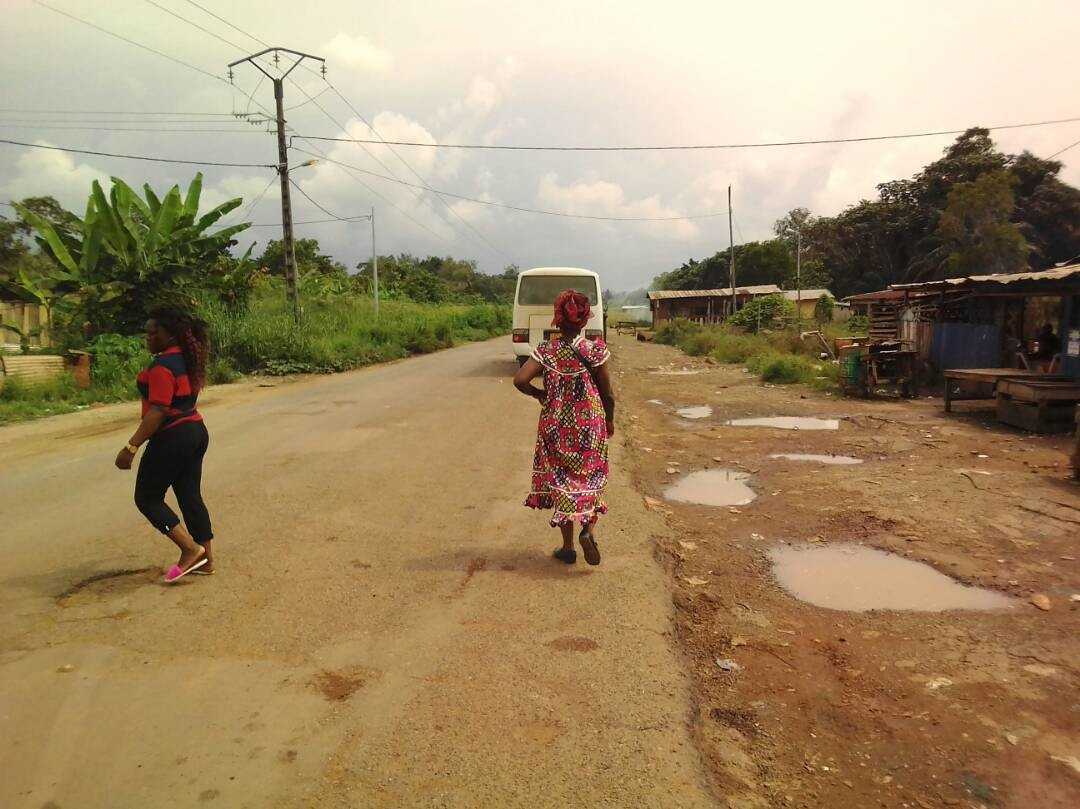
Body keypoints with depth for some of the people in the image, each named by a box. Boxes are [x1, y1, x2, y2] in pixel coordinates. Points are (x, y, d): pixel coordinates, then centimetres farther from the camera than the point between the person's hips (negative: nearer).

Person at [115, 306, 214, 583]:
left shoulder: (163, 365, -18)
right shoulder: (187, 359, 11)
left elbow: (157, 411, -24)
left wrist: (131, 447, -23)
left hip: (172, 437, -9)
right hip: (196, 432, 9)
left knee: (147, 498, 4)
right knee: (191, 496, 12)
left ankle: (191, 549, -3)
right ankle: (206, 560, 16)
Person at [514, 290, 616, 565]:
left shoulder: (545, 351, -9)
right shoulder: (595, 350, -10)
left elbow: (520, 380, -20)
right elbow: (607, 393, -5)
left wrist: (539, 394, 0)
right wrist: (610, 420, 12)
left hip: (556, 427, 0)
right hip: (591, 427, 0)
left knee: (561, 480, 12)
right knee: (592, 477, 18)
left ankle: (568, 547, 18)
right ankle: (589, 529, -5)